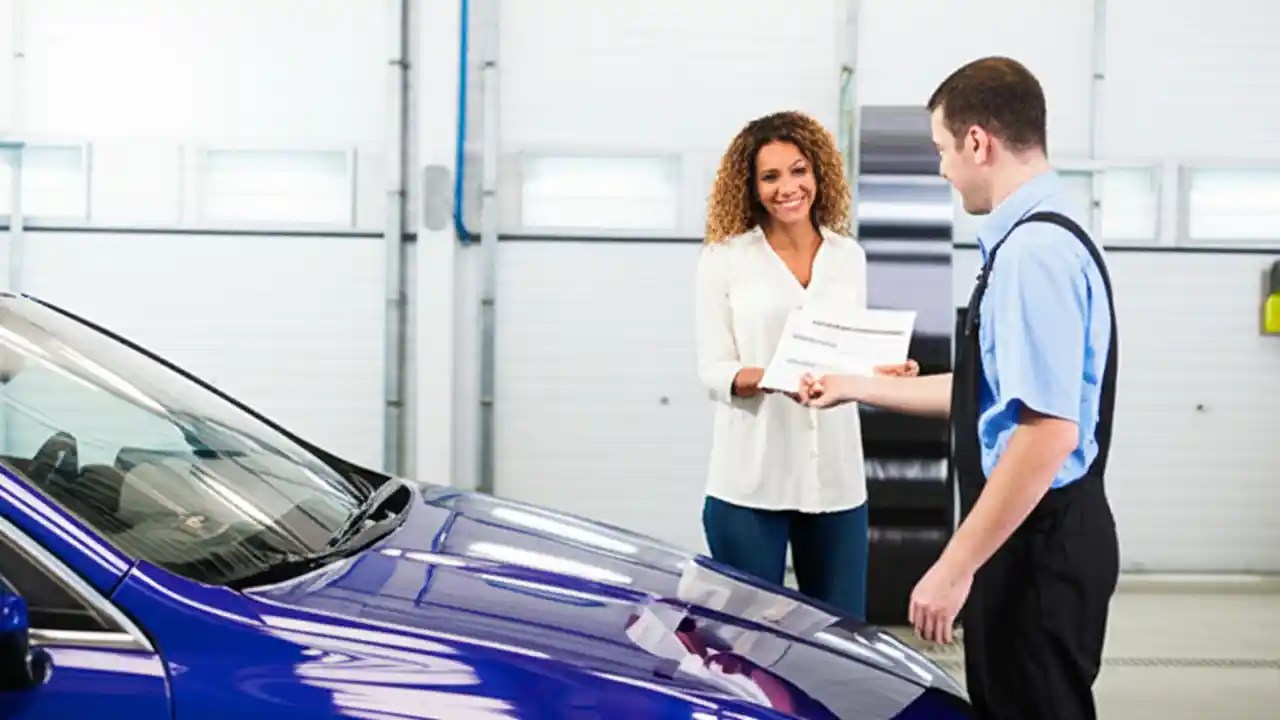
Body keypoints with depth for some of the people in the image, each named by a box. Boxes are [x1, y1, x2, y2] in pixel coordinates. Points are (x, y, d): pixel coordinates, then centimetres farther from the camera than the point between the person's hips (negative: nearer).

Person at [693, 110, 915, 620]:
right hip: (750, 480, -3)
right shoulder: (725, 259, -1)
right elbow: (712, 371, -4)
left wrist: (882, 372, -7)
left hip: (835, 477, 3)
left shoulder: (848, 256, 10)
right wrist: (774, 379, -23)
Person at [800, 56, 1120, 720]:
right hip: (1029, 538, 10)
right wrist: (857, 388, 26)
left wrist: (955, 565, -24)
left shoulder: (1034, 250, -21)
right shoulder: (1033, 239, 10)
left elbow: (1050, 430, -27)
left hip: (1037, 542, -10)